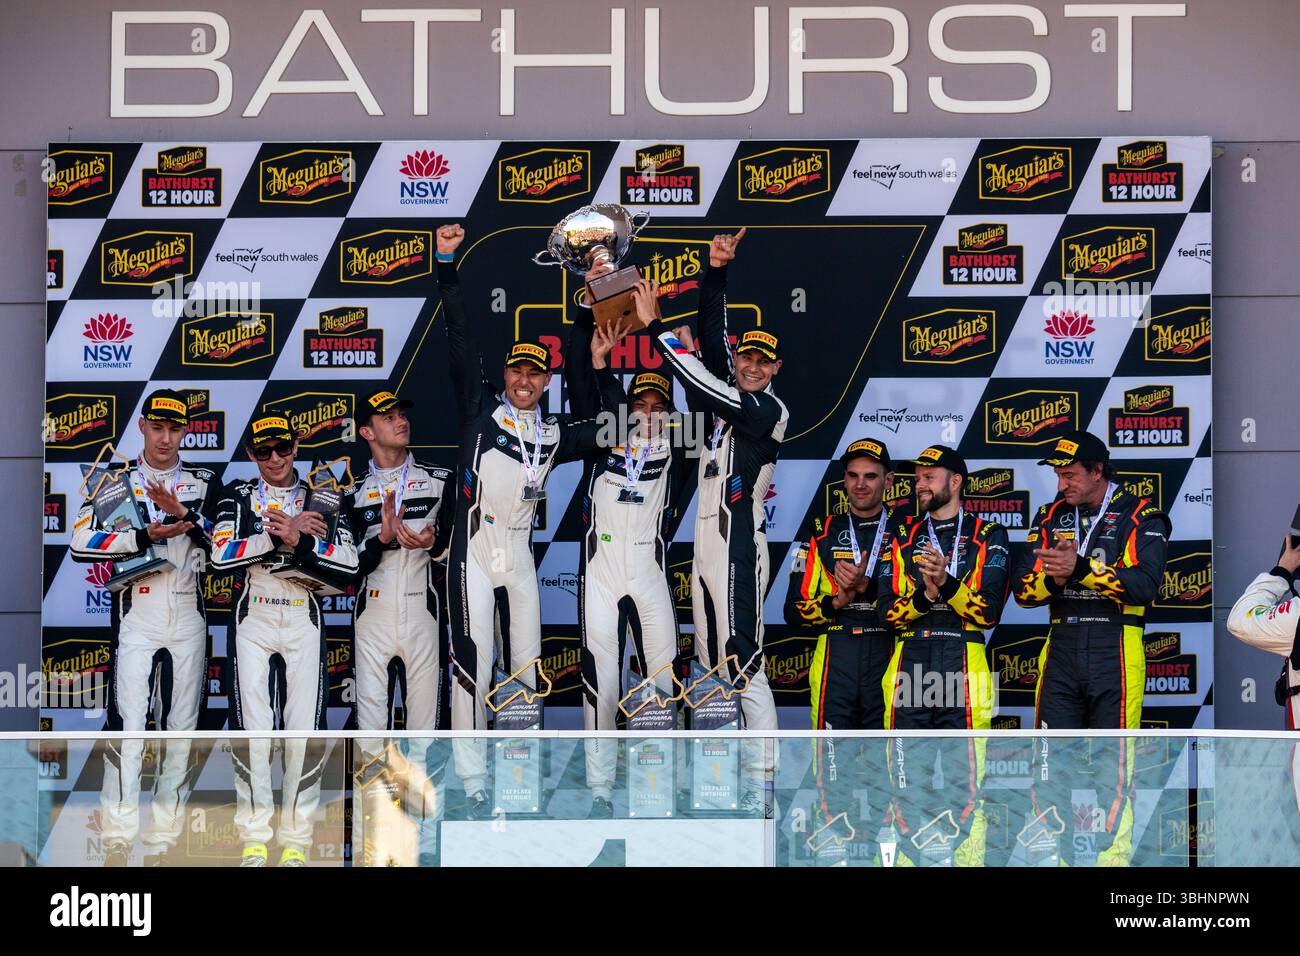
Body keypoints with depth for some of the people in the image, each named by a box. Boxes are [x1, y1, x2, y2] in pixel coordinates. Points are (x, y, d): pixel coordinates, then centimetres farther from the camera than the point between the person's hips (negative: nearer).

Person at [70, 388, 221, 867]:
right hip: (135, 619, -2)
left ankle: (164, 840, 8)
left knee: (182, 731, 3)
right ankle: (117, 842, -6)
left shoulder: (205, 483, 10)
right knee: (128, 729, -10)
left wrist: (184, 513, -18)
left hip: (188, 622, 2)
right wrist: (146, 537, -19)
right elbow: (81, 541, -9)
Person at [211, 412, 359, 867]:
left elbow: (349, 563, -7)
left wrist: (299, 541, -20)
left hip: (304, 620, 0)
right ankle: (253, 840, 4)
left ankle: (296, 842, 5)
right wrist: (279, 535, -18)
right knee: (253, 728, -4)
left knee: (305, 731, -3)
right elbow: (221, 556, -11)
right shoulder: (239, 496, 6)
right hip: (253, 619, 0)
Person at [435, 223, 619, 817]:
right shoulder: (480, 407, 3)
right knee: (474, 664, -10)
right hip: (475, 547, -5)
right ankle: (472, 785, -8)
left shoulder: (552, 434, 14)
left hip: (520, 556, 5)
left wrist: (602, 372, 6)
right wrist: (446, 266, -11)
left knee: (525, 666, 8)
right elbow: (460, 340, -4)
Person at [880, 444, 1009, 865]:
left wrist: (948, 584, -19)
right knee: (907, 778, 2)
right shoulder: (903, 536, 16)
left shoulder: (987, 536, 7)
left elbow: (989, 610, -5)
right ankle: (917, 859, 8)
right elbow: (889, 610, 6)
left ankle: (967, 859, 1)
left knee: (966, 777, -4)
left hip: (963, 665, -3)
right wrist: (925, 595, -13)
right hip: (908, 666, 3)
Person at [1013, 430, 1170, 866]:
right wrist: (1052, 577, -14)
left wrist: (1081, 568, -22)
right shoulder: (1051, 517, 14)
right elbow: (1023, 589, 7)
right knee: (1052, 761, 4)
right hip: (1061, 647, 4)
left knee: (1114, 761, -4)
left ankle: (1113, 856, 0)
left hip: (1116, 650, -4)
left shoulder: (1139, 516, 0)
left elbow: (1145, 584, -15)